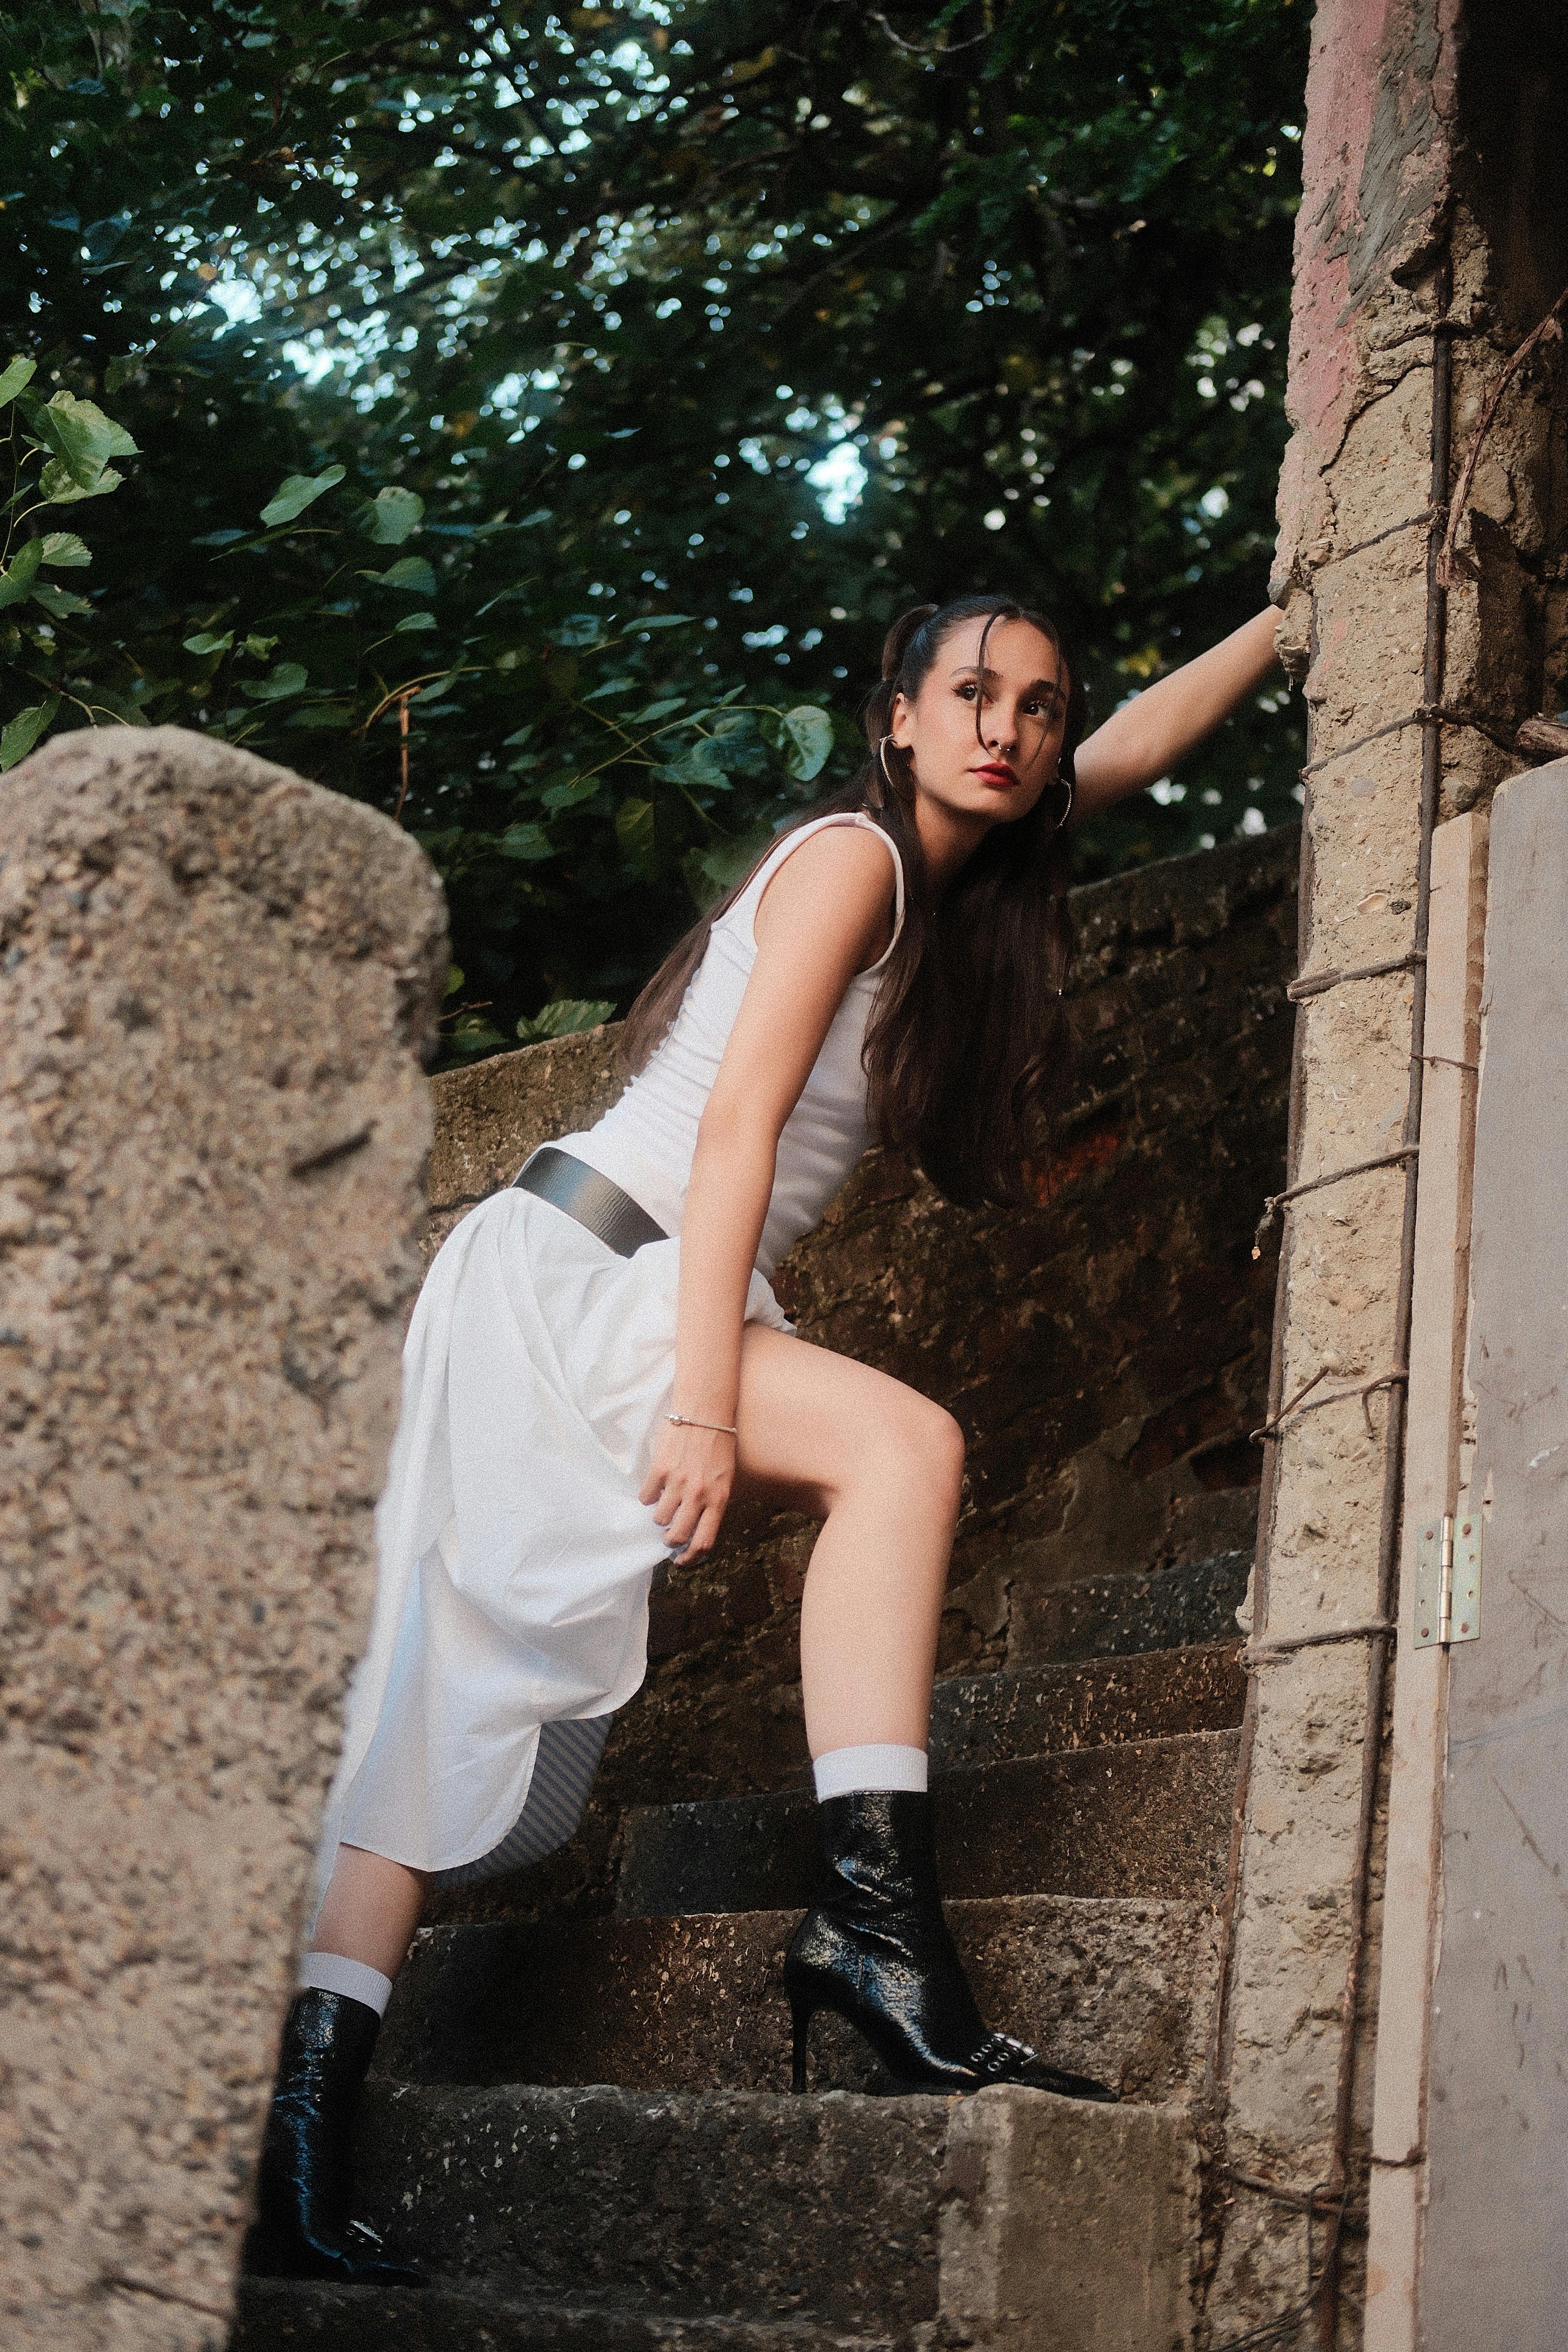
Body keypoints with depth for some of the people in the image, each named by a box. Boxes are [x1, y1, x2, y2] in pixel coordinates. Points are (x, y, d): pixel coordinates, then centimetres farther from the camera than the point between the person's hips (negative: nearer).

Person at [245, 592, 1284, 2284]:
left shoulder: (961, 880, 18)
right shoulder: (853, 855, -7)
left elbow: (1148, 732, 33)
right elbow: (736, 1121, -16)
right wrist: (706, 1402, -23)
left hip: (648, 1303, 8)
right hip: (575, 1270, -8)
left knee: (463, 1703, -2)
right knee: (900, 1445, -25)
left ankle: (300, 2166, -6)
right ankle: (878, 1918, -29)